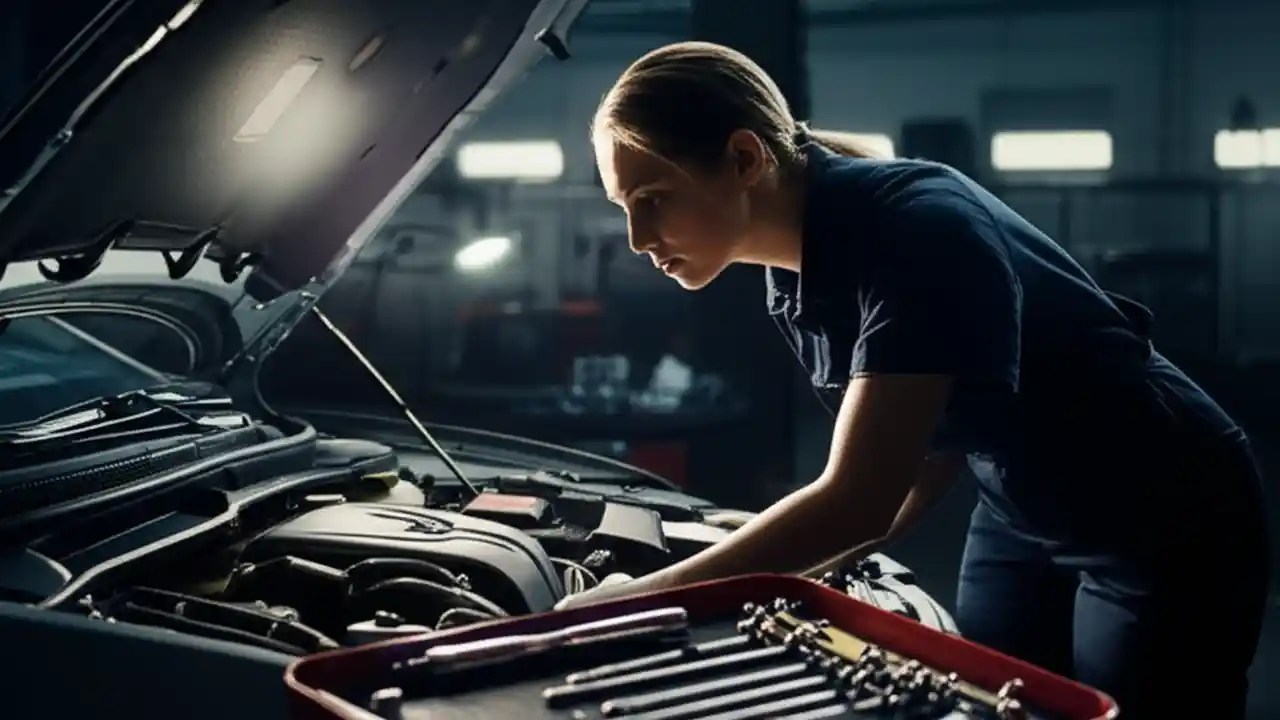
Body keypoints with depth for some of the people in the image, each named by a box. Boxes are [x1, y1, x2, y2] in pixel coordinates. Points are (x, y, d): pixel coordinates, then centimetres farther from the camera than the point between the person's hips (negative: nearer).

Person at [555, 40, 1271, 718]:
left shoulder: (912, 232, -30)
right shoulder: (796, 277, -4)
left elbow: (858, 501, -35)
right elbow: (923, 453, 4)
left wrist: (634, 601, -30)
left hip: (1167, 521, -7)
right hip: (1018, 518, 8)